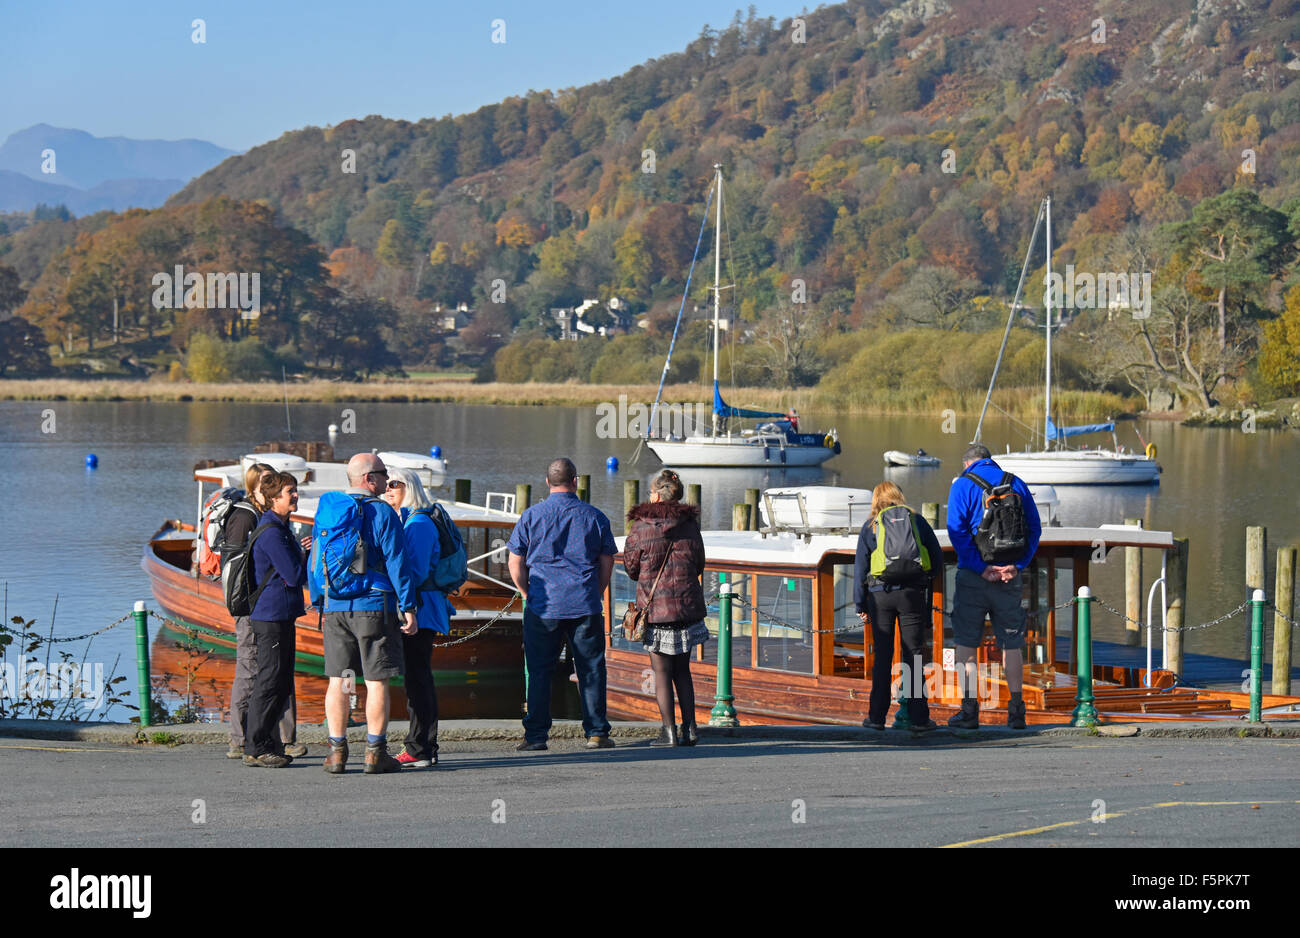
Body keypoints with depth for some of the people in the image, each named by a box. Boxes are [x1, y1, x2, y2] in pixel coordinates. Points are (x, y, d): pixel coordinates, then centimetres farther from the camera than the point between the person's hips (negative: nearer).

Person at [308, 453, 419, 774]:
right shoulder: (381, 513, -8)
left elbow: (314, 563, 14)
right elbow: (396, 564, -10)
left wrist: (318, 602, 22)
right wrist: (408, 608, -7)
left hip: (335, 606, 5)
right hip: (374, 605, -5)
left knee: (338, 681, 7)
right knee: (377, 681, 0)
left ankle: (337, 752, 6)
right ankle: (375, 753, 0)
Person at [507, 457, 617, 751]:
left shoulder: (531, 516, 1)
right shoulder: (594, 517, 3)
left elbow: (515, 564, 3)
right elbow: (607, 564, 8)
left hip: (542, 606, 0)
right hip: (585, 606, 0)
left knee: (539, 671, 4)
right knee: (591, 669, 7)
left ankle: (536, 735, 3)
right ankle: (596, 733, 7)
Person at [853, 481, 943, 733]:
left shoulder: (870, 526, 7)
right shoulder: (917, 520, 10)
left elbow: (860, 567, 4)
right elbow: (937, 557, 11)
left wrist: (860, 605, 9)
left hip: (880, 594, 0)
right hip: (913, 593, 0)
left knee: (882, 656, 5)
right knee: (914, 654, 2)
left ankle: (877, 716, 5)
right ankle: (918, 717, -1)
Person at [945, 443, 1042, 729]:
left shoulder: (963, 485, 0)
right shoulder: (1016, 484, 10)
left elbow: (957, 529, -12)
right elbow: (1034, 528, 3)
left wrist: (980, 568, -13)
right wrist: (1017, 564, -6)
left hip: (973, 576, -3)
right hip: (1010, 576, 3)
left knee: (966, 643, 4)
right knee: (1011, 644, 9)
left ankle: (970, 710, -1)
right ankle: (1016, 712, 7)